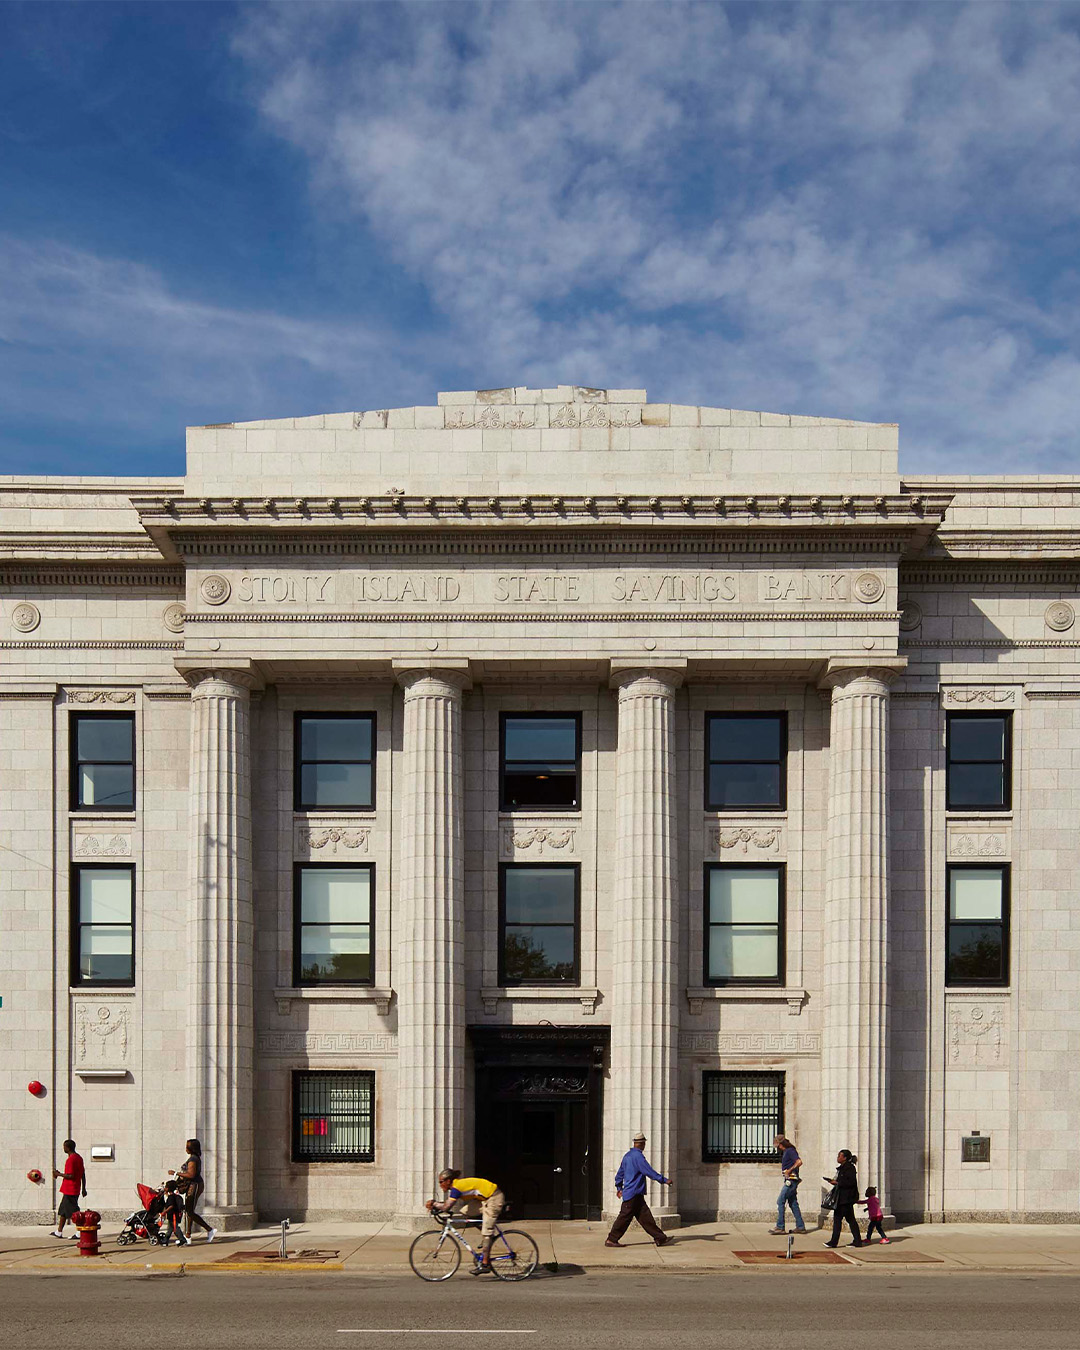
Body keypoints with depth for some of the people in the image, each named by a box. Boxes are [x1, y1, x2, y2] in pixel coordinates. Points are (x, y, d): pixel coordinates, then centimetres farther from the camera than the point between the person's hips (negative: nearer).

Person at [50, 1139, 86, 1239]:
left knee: (74, 1212, -7)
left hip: (69, 1190, -10)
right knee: (63, 1210, 17)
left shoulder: (70, 1160, -17)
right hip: (76, 1189, 10)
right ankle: (59, 1232, 24)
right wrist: (83, 1188, 18)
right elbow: (83, 1175, 14)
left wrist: (58, 1174, -10)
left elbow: (70, 1176, -22)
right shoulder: (79, 1158, 12)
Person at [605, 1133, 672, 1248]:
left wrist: (619, 1187, 31)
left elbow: (620, 1173, 22)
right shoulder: (638, 1156, -15)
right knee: (625, 1217, -4)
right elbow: (649, 1172, -18)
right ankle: (611, 1239, 1)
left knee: (645, 1216, 7)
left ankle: (660, 1238, 6)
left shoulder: (627, 1156, 15)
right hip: (634, 1193, -10)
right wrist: (664, 1180, -13)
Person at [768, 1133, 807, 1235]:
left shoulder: (790, 1151, -11)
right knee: (793, 1203, 10)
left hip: (791, 1180, -10)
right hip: (789, 1181, 10)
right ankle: (800, 1226, 12)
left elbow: (799, 1162, -23)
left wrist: (789, 1170, -22)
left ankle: (780, 1227, -10)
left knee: (780, 1201, -10)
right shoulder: (785, 1152, 19)